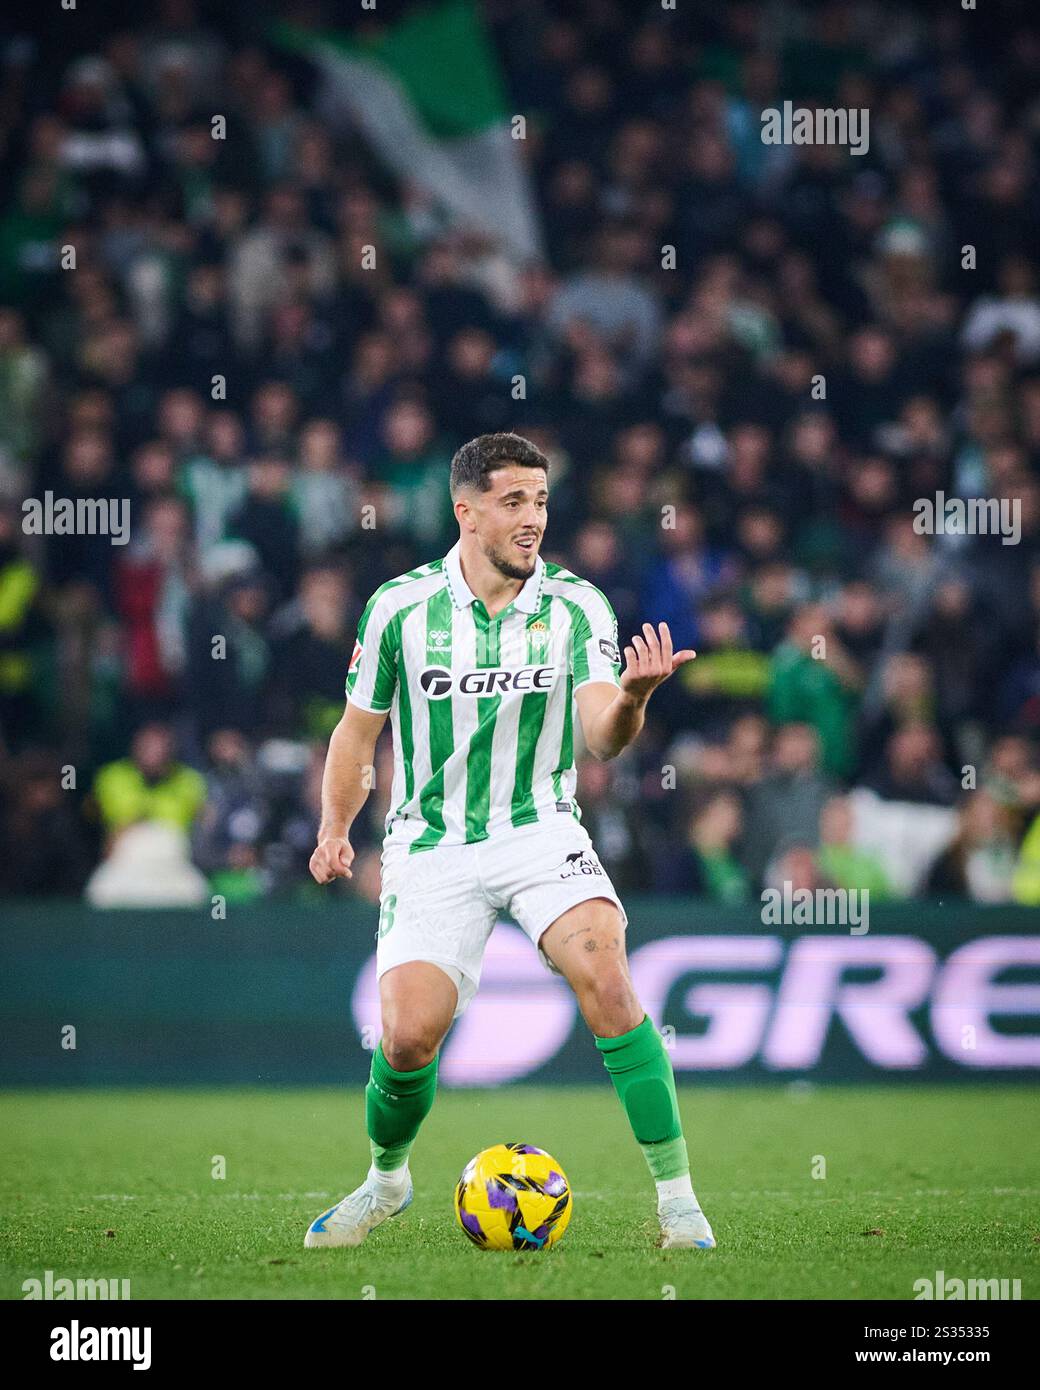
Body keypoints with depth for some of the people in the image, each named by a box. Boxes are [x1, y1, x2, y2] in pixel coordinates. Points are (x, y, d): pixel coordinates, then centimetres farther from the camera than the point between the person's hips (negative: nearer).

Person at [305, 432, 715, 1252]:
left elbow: (602, 736, -17)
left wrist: (630, 699, -39)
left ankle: (677, 1197, -19)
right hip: (430, 846, 0)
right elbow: (358, 730, 10)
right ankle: (387, 1179, 22)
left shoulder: (576, 606, -5)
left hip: (540, 830, 0)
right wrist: (335, 832, 2)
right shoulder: (400, 607, -4)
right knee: (408, 1037, -12)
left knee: (605, 976, -25)